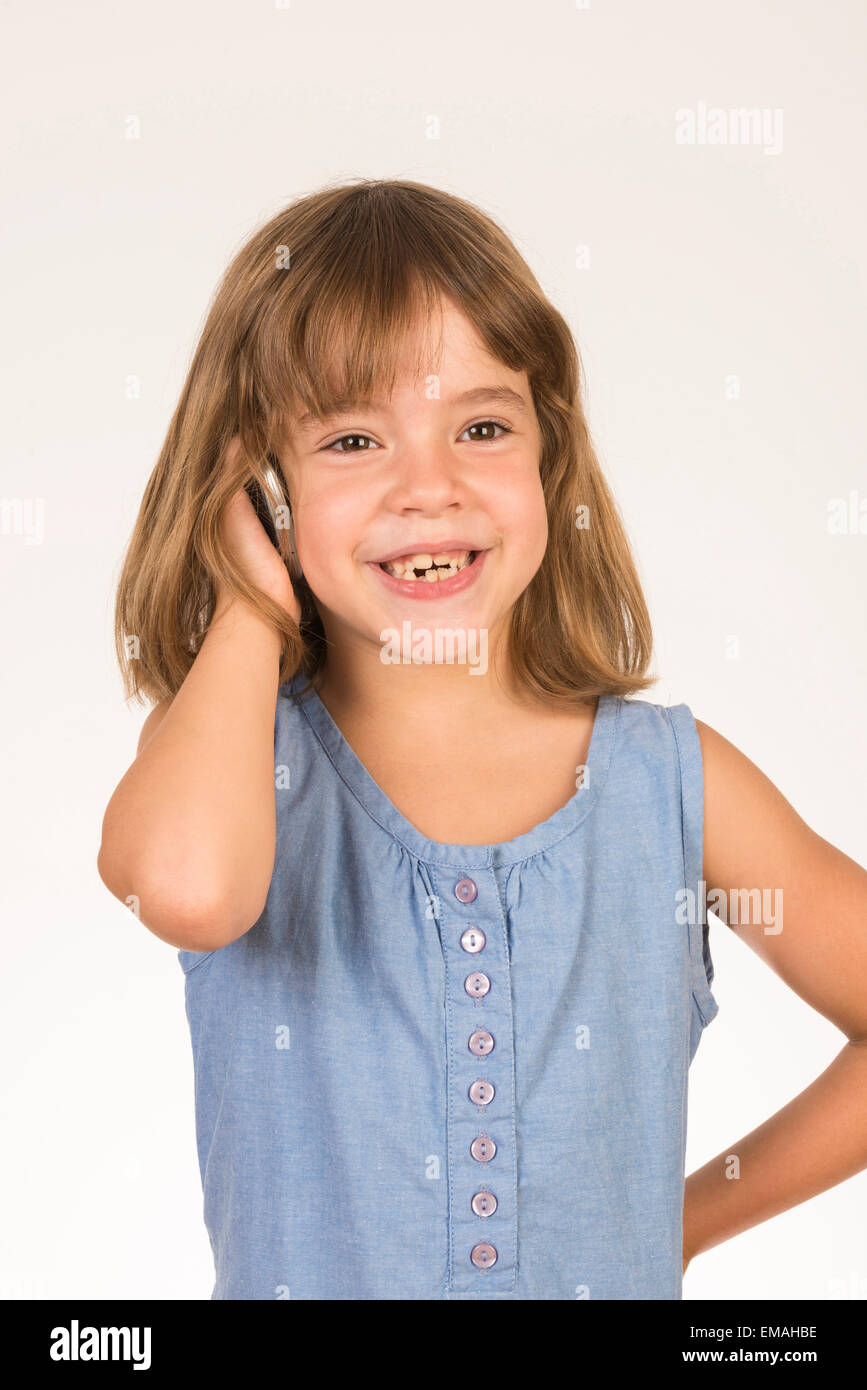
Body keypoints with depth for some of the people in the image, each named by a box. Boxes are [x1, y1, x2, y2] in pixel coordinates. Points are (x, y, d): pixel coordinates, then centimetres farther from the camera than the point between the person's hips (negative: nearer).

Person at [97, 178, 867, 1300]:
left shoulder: (672, 781, -10)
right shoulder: (244, 755, -12)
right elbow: (187, 882, -36)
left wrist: (695, 1211, -3)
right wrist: (251, 603, -21)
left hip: (613, 1281, 1)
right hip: (299, 1274, -1)